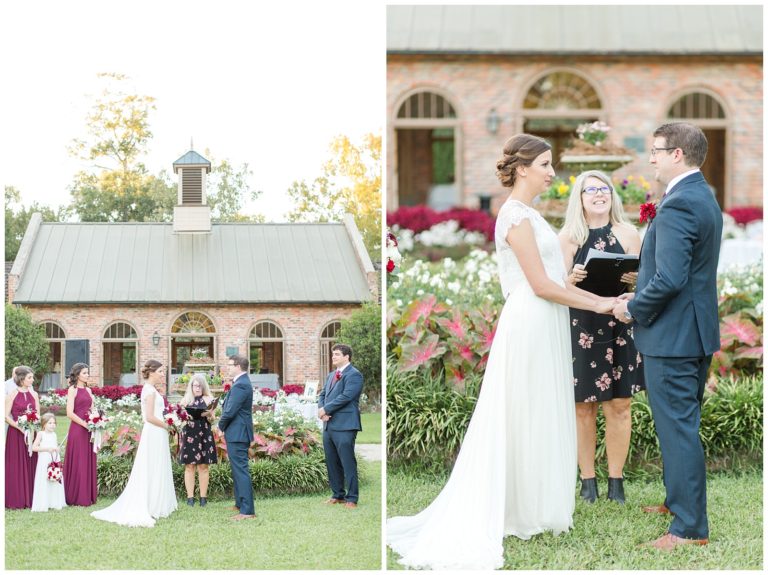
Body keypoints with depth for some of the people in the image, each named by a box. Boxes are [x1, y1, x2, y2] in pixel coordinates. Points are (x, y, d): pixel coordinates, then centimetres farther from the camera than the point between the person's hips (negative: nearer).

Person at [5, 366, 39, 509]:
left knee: (31, 465, 5)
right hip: (16, 434, -4)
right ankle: (16, 500, 3)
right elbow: (6, 416, -8)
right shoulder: (12, 395, -5)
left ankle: (30, 498, 11)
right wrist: (20, 428, -18)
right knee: (16, 466, -1)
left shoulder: (34, 395, 9)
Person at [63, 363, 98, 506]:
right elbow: (70, 413, -12)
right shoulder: (73, 390, -5)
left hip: (89, 430, 7)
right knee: (78, 463, -4)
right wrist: (85, 424, -14)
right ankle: (76, 497, 1)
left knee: (89, 462, 7)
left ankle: (88, 496, 11)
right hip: (77, 430, -7)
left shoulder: (88, 390, 15)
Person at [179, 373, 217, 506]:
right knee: (189, 466, -1)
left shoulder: (208, 400, 7)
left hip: (204, 435, 0)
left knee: (203, 466, 1)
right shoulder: (185, 400, 8)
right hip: (189, 435, 0)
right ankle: (190, 497, 1)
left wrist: (209, 414, -16)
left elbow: (212, 419, 5)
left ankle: (203, 497, 4)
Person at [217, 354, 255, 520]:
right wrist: (224, 424, 5)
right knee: (237, 469, 19)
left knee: (241, 470, -10)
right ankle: (240, 504, 30)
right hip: (239, 433, 11)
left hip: (236, 434, -11)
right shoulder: (242, 383, 14)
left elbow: (229, 411, -22)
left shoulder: (240, 386, -20)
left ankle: (247, 511, -11)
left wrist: (221, 425, -5)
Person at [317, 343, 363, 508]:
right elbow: (322, 395, 16)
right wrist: (321, 410, -5)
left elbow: (346, 396, -17)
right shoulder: (331, 375, 19)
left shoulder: (353, 375, -8)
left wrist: (326, 409, -13)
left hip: (344, 426, -8)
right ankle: (337, 495, 22)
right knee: (332, 463, 12)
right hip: (329, 425, 8)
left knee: (348, 463, -6)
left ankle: (352, 498, -1)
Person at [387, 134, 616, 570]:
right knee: (525, 421, -2)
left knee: (542, 420, 12)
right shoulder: (516, 215, -14)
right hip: (530, 326, -9)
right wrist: (597, 304, -12)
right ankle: (520, 514, 5)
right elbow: (541, 285, -18)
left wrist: (600, 299, 12)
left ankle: (535, 509, 19)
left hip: (546, 328, 9)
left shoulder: (529, 214, 16)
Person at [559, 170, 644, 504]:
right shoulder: (568, 237, 3)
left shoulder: (627, 233, 4)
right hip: (580, 329, -1)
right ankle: (587, 481, 12)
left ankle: (616, 482, 10)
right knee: (583, 407, 3)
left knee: (619, 406, 1)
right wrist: (572, 279, -19)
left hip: (619, 329, 1)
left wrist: (634, 279, -15)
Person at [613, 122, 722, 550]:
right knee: (684, 424, 21)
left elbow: (670, 279, -28)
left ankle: (691, 527, -1)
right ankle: (680, 501, 34)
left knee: (678, 428, -5)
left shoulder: (677, 206, -21)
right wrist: (640, 298, 12)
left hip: (671, 337, -10)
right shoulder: (705, 198, 12)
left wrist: (633, 309, -12)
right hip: (697, 330, 10)